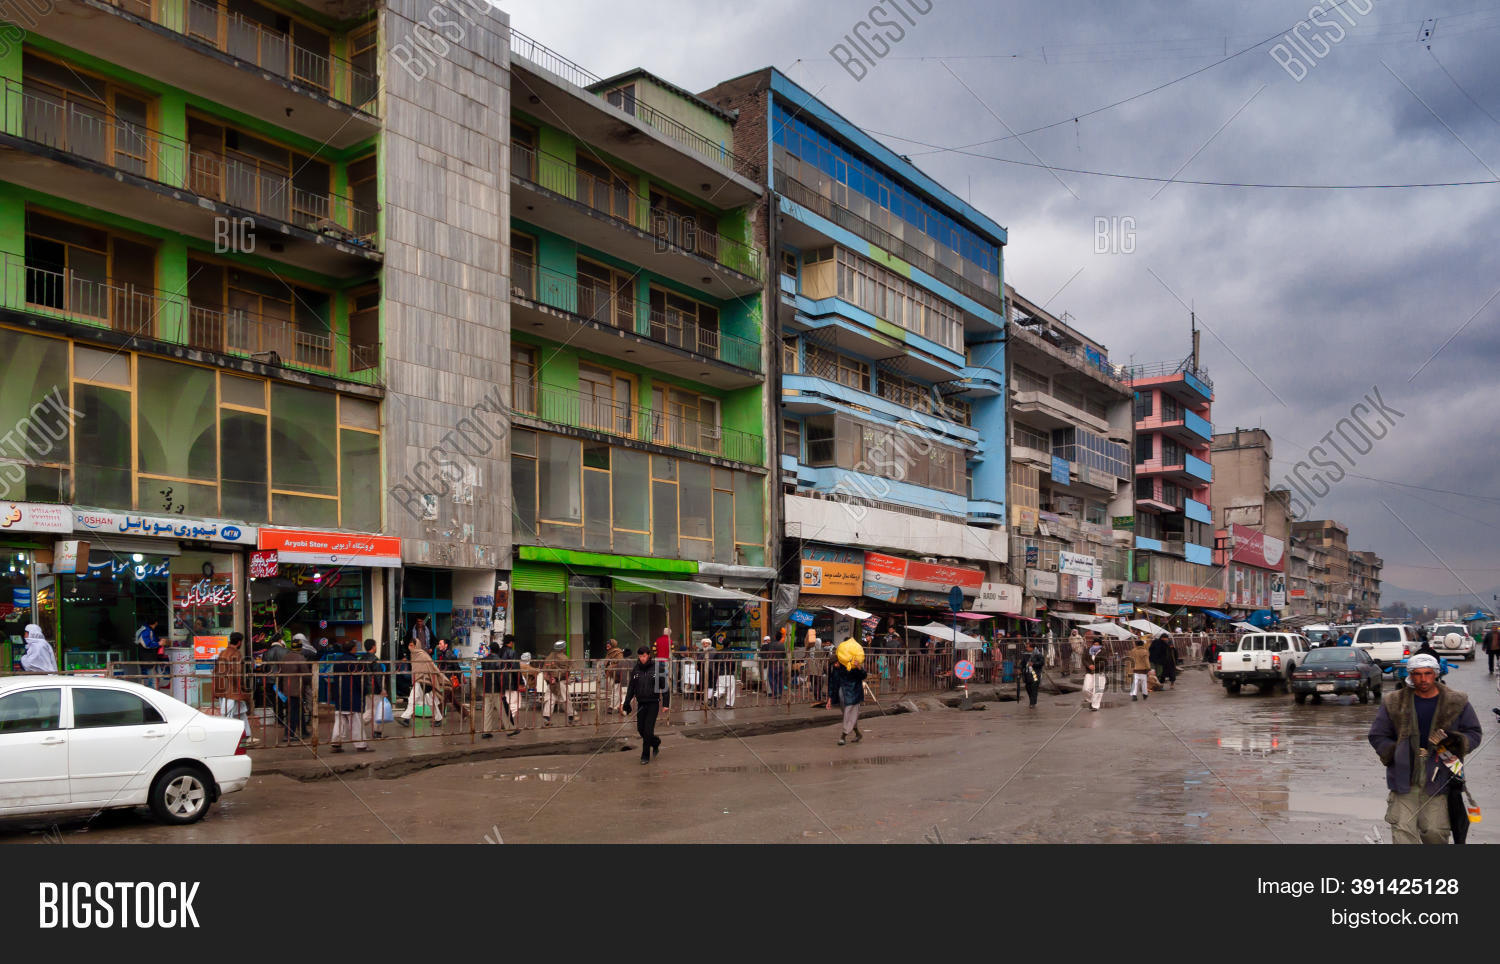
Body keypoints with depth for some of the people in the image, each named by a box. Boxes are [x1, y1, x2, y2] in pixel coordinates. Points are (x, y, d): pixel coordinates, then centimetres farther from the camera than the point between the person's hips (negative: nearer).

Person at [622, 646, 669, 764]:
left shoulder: (657, 668, -6)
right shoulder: (635, 669, 5)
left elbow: (664, 687, -2)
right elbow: (631, 688, 12)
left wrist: (666, 704, -6)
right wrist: (626, 703, 6)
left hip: (653, 703, -4)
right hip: (641, 703, 4)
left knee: (648, 729, -8)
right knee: (640, 729, 7)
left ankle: (645, 755, 4)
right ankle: (655, 742, 34)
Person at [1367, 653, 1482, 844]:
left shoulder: (1457, 703, 5)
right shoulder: (1394, 703, 4)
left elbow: (1473, 734, 12)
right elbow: (1377, 736, 9)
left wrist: (1457, 741, -10)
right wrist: (1395, 753, -8)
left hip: (1437, 780, 0)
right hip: (1404, 779, 0)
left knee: (1435, 832, -1)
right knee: (1403, 829, -7)